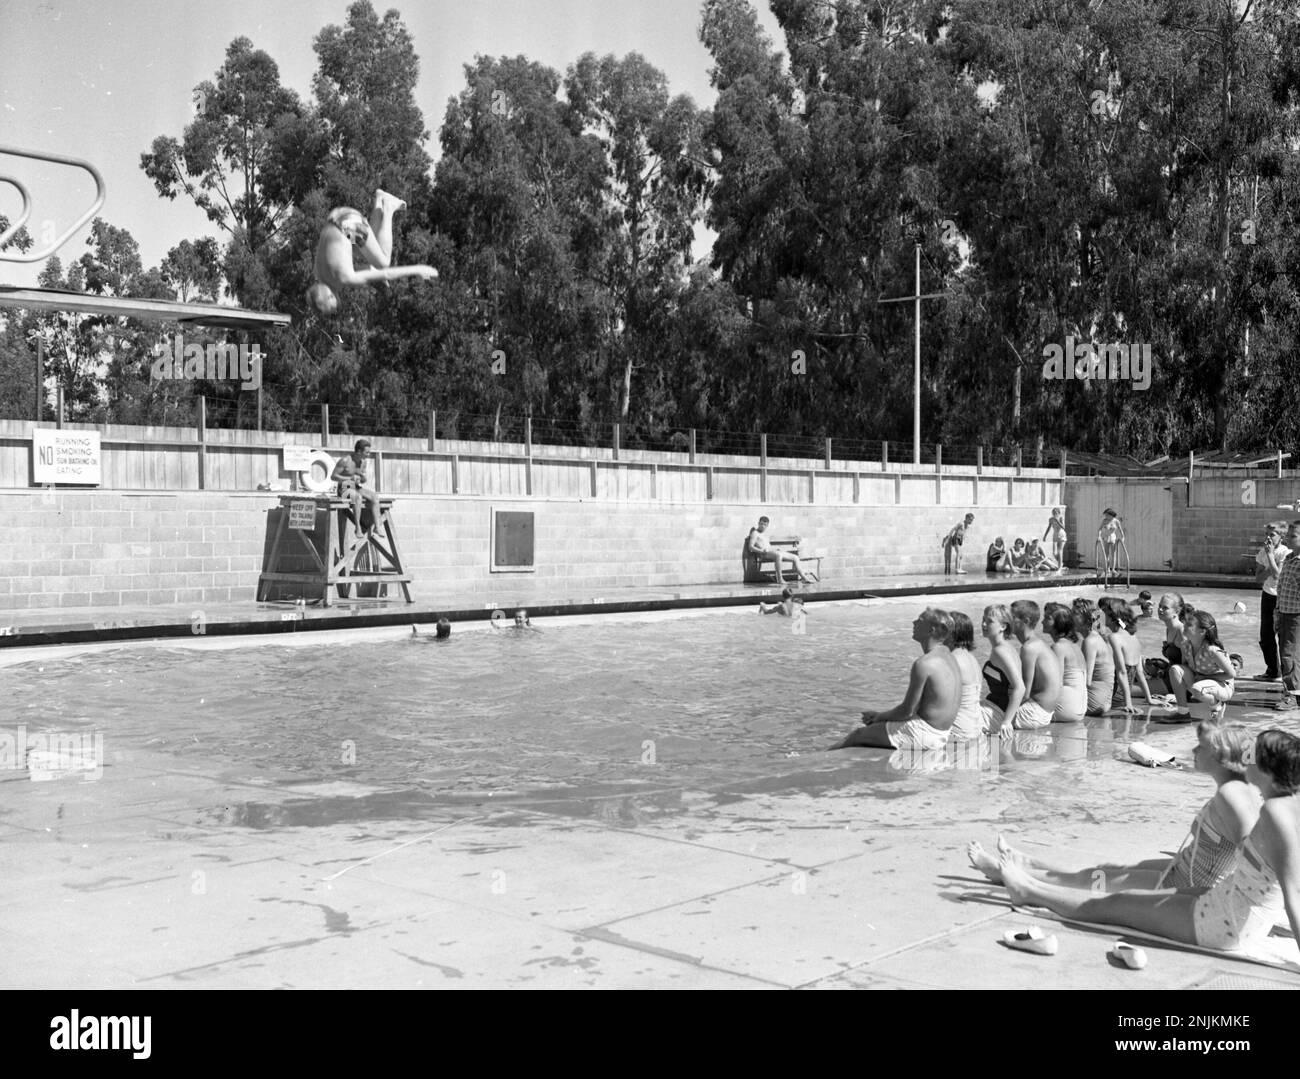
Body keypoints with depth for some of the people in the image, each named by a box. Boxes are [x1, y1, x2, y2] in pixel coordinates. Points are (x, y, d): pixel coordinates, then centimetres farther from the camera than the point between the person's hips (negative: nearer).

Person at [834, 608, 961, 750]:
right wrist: (882, 714, 15)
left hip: (922, 735, -9)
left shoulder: (924, 664, -23)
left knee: (858, 735, 8)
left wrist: (880, 716, -1)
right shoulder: (949, 658, 8)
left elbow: (908, 711, -20)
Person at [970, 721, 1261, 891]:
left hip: (1189, 891, -9)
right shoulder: (1246, 788, 1)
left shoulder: (1229, 794, -28)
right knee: (1106, 870, 21)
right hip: (1188, 873, 9)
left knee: (1097, 879, 5)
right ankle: (1024, 863, 38)